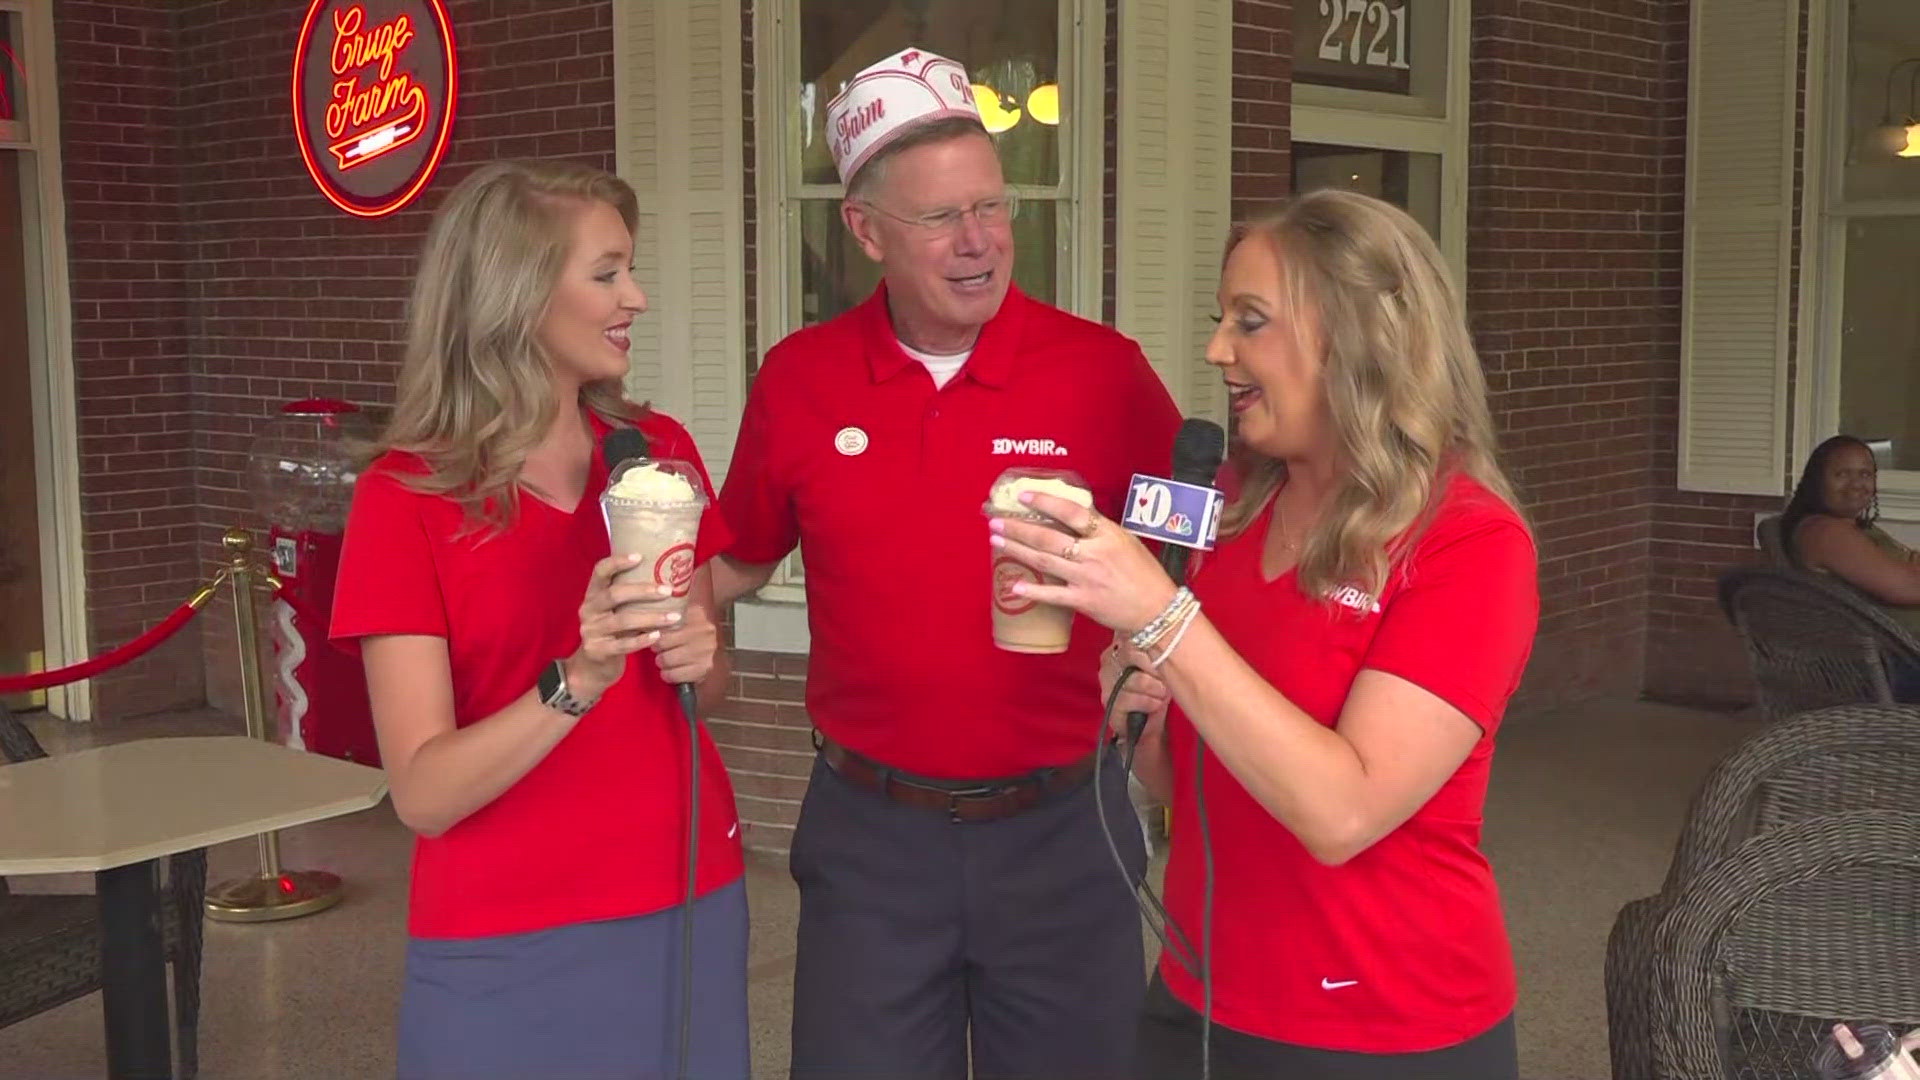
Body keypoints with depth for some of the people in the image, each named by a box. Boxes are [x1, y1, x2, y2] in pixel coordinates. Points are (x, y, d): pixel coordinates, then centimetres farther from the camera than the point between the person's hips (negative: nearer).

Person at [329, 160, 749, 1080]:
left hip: (689, 907, 4)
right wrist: (577, 681, -29)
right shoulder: (404, 497, -11)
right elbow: (423, 793, -15)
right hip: (505, 946, -4)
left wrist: (699, 660, -8)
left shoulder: (661, 452, 1)